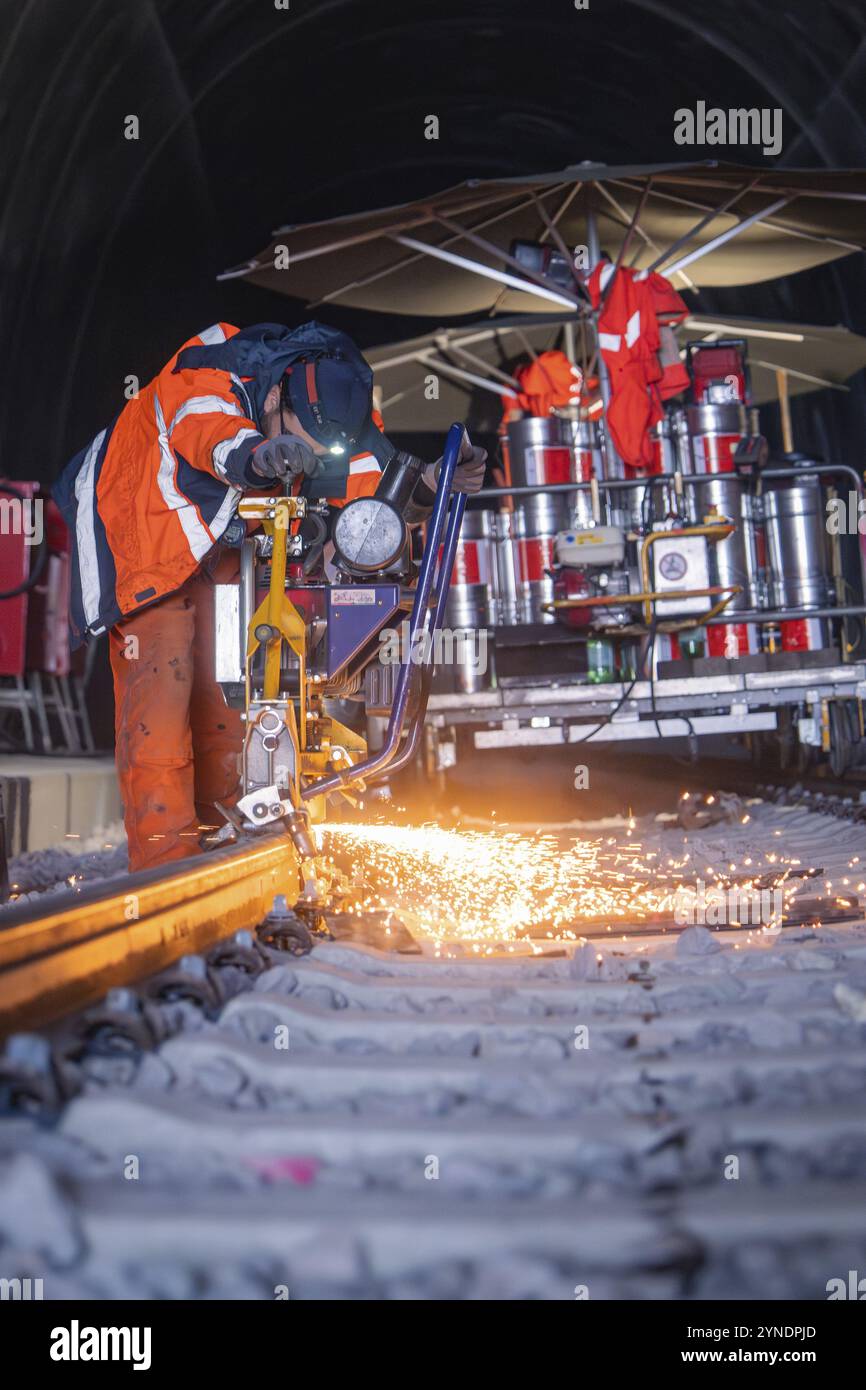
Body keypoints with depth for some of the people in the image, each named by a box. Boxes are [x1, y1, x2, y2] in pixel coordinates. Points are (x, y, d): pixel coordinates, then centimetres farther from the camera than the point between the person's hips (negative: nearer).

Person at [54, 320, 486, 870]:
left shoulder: (330, 409, -13)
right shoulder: (206, 374, -29)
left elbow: (373, 481, -20)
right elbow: (211, 434, -50)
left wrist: (427, 484, -40)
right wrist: (256, 456, -71)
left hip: (221, 547, 6)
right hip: (140, 531, -5)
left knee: (229, 683, 3)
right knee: (161, 676, -18)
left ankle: (224, 834, 16)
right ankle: (165, 860, -17)